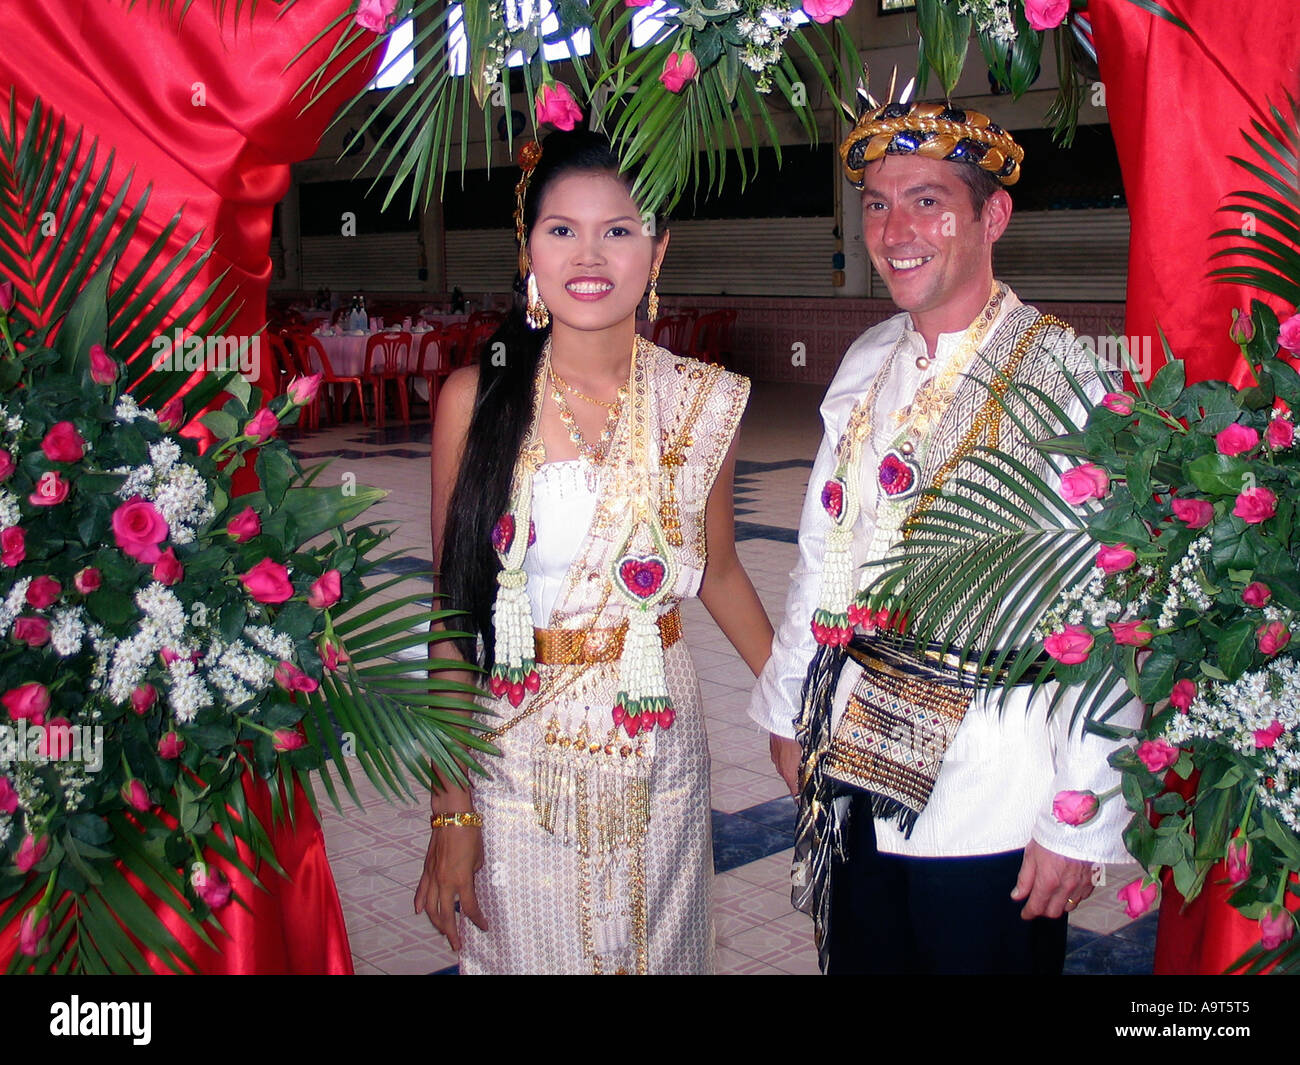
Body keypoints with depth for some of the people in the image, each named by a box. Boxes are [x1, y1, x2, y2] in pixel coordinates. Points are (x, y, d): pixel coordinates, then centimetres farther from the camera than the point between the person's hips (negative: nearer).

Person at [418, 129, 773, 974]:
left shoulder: (703, 402, -3)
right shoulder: (477, 397, -8)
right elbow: (453, 610, -6)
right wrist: (451, 808, -7)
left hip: (658, 753, 2)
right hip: (513, 755, -1)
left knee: (662, 949, 15)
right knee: (527, 947, 11)